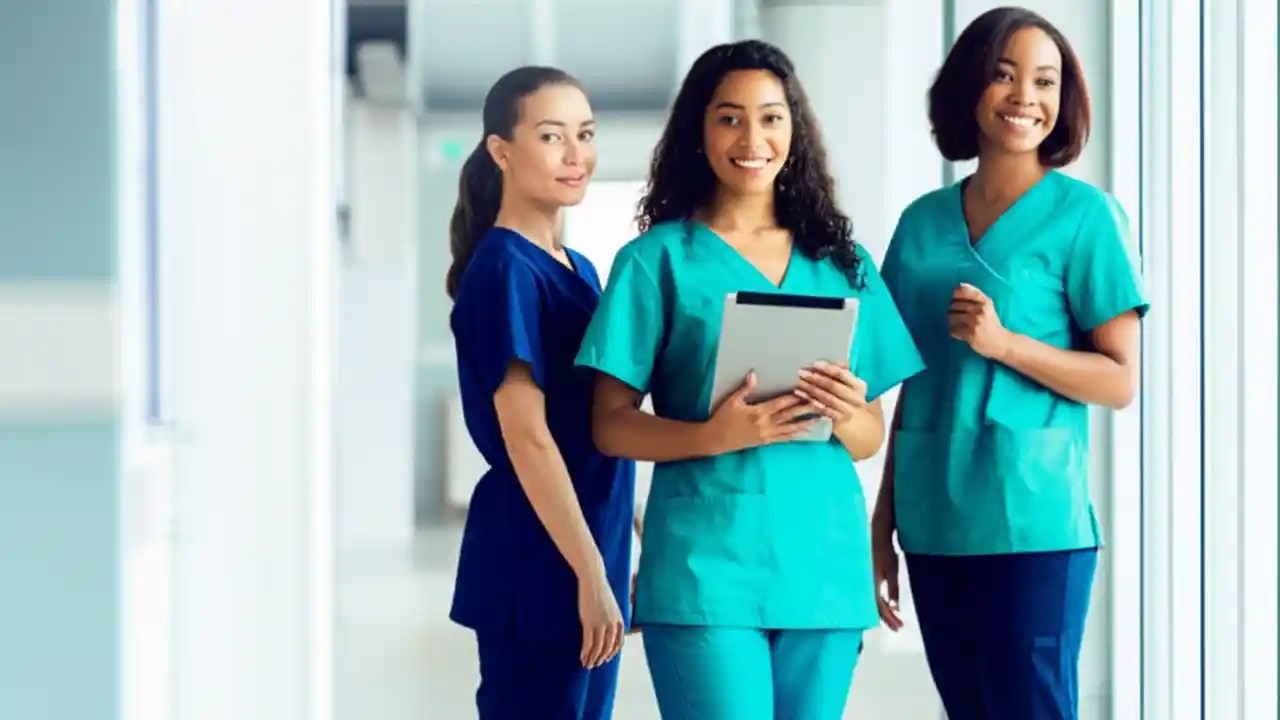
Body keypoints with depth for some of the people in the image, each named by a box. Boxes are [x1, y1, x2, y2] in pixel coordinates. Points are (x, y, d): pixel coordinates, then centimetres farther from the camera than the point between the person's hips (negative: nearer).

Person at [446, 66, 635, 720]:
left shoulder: (579, 271, 13)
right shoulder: (505, 270, -13)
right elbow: (525, 435, -19)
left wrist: (639, 547, 18)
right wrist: (590, 571, -20)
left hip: (589, 551, 9)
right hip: (536, 565, -9)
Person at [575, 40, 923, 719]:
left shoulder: (842, 263, 12)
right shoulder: (658, 259, 1)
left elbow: (872, 438, 14)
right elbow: (611, 425, -2)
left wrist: (846, 415, -9)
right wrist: (715, 437, -19)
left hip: (823, 565, 4)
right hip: (706, 567, -4)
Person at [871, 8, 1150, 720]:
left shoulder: (1083, 215, -3)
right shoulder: (923, 222, 11)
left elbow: (1120, 382, -6)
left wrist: (1004, 342, -19)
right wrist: (882, 524, 11)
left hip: (1032, 522, -5)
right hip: (932, 526, 5)